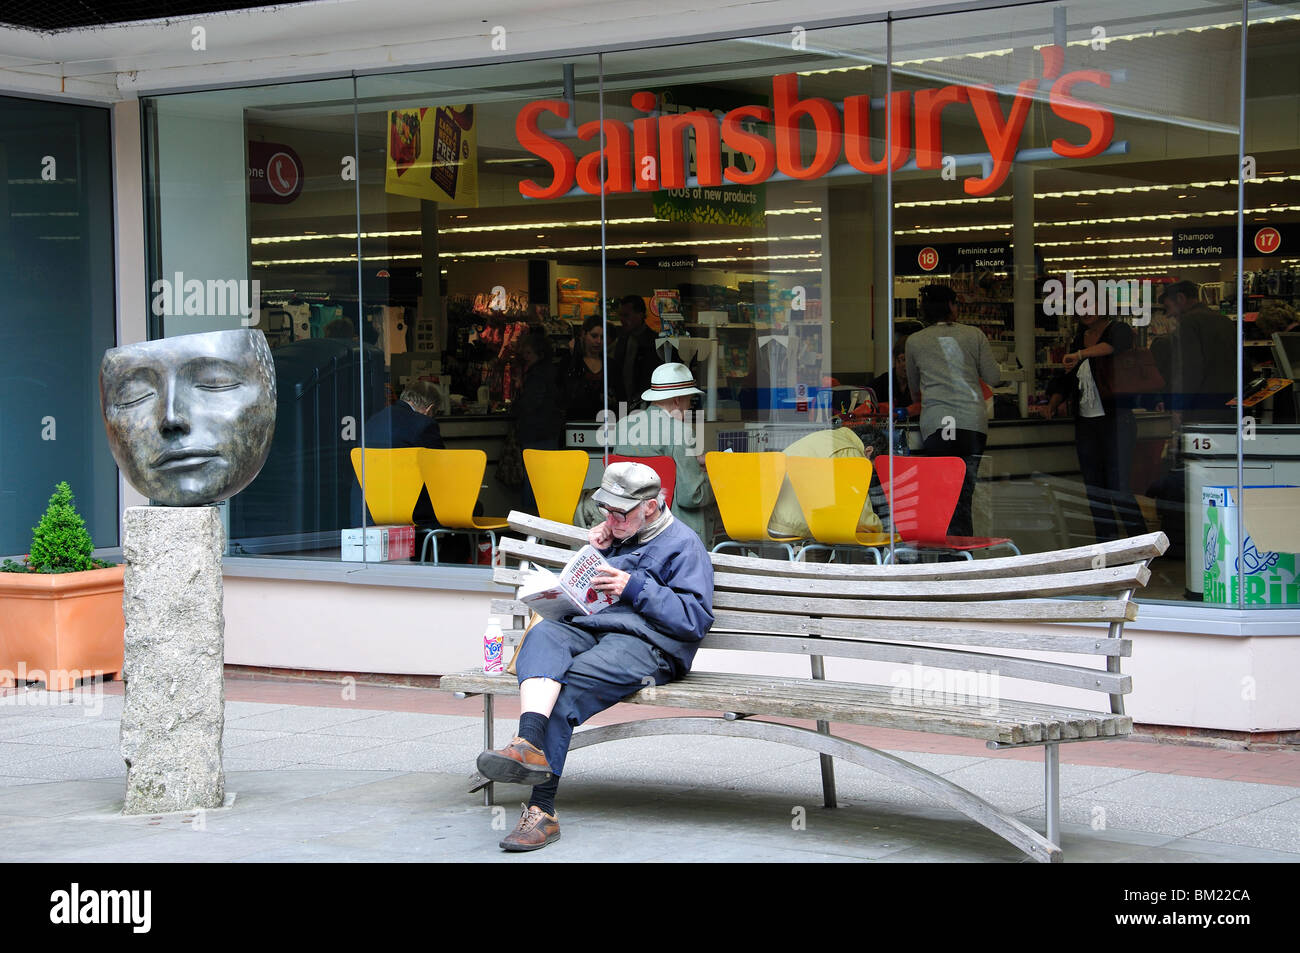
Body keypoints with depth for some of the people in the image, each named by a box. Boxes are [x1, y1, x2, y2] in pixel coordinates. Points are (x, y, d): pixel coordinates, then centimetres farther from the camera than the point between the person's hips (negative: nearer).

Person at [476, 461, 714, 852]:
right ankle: (529, 743, -51)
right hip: (589, 629, 7)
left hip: (646, 644, -7)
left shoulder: (682, 544, 4)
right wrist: (593, 554, 13)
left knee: (566, 688, -30)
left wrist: (636, 588, -13)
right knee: (544, 634, -28)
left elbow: (696, 618, -6)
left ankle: (541, 810, -35)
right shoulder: (614, 534, 26)